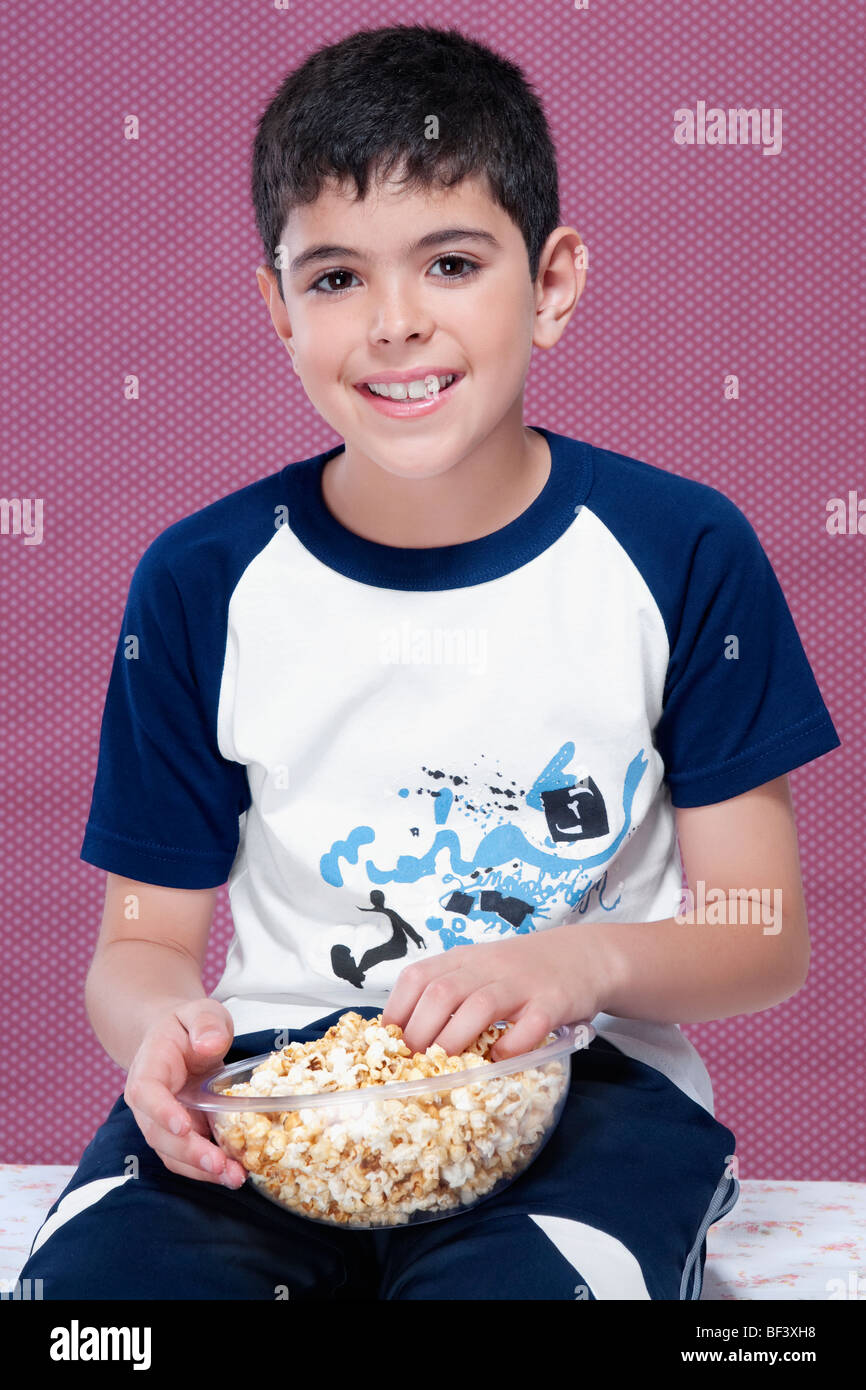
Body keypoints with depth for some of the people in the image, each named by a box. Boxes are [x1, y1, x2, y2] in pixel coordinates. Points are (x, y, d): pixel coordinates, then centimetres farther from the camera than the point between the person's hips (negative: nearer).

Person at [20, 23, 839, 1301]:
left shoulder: (681, 553, -2)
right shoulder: (204, 581, 1)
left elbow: (765, 938, 1)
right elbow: (145, 937, 6)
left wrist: (587, 961, -21)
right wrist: (163, 1031, -19)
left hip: (576, 1079, -1)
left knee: (510, 1283, -34)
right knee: (93, 1282, -29)